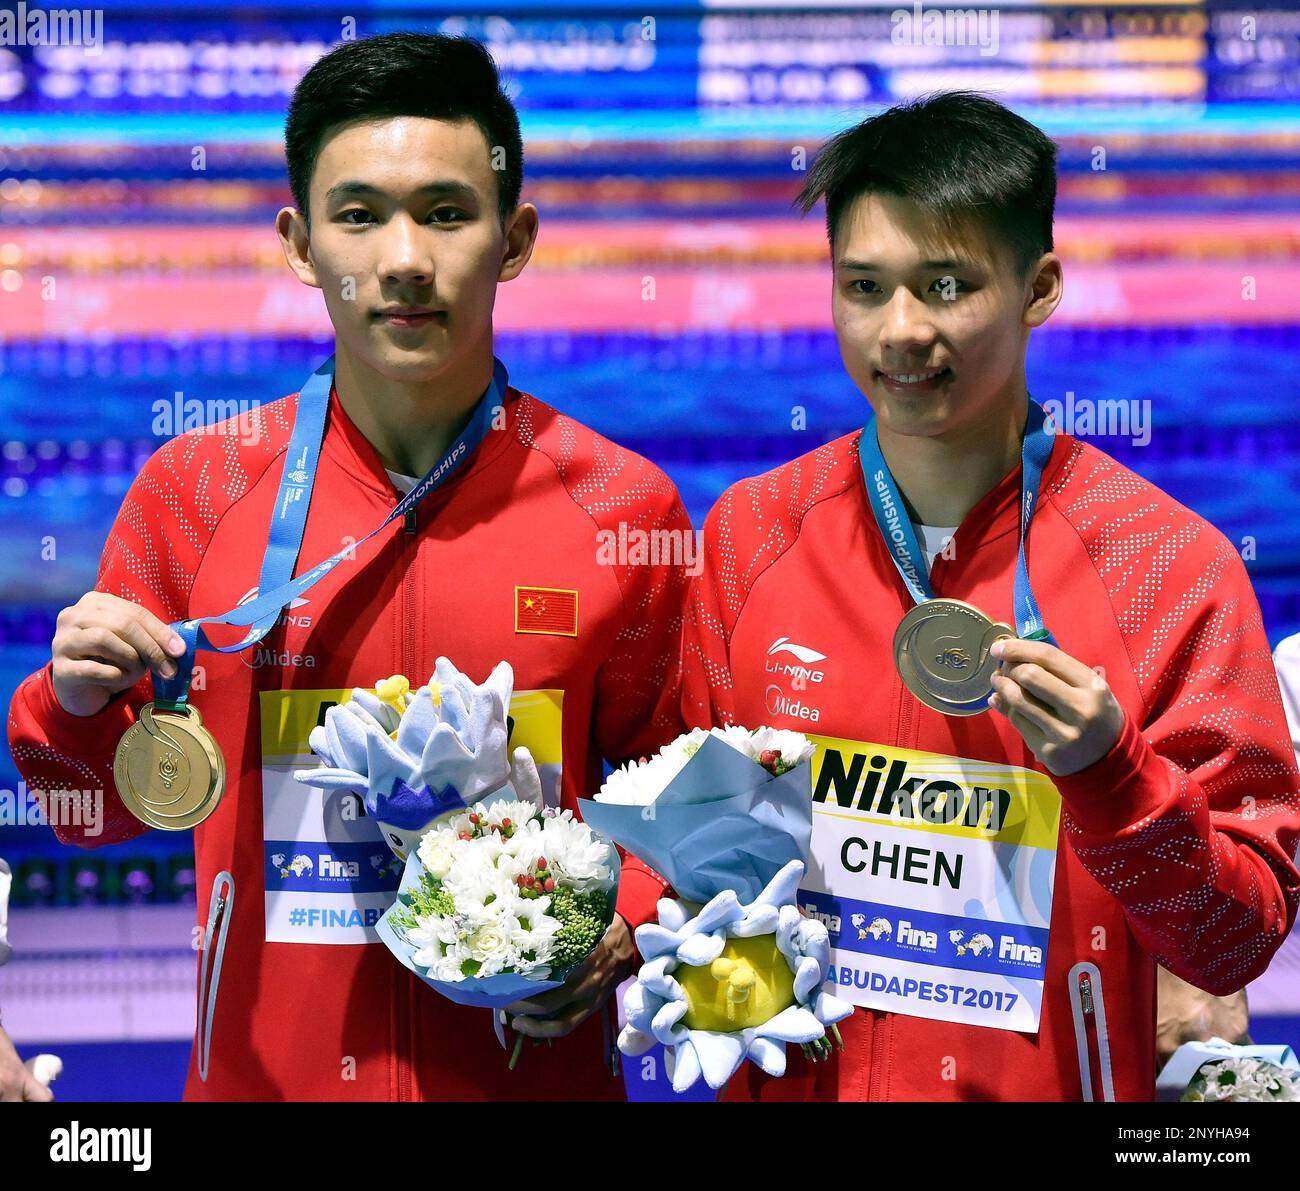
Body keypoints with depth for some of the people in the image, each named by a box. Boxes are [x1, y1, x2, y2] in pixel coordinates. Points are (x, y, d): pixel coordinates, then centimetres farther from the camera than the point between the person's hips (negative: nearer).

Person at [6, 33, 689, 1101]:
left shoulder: (623, 509, -5)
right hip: (263, 1069, 1)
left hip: (535, 1070, -1)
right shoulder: (193, 491, -3)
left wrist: (626, 931, -11)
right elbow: (100, 811, 7)